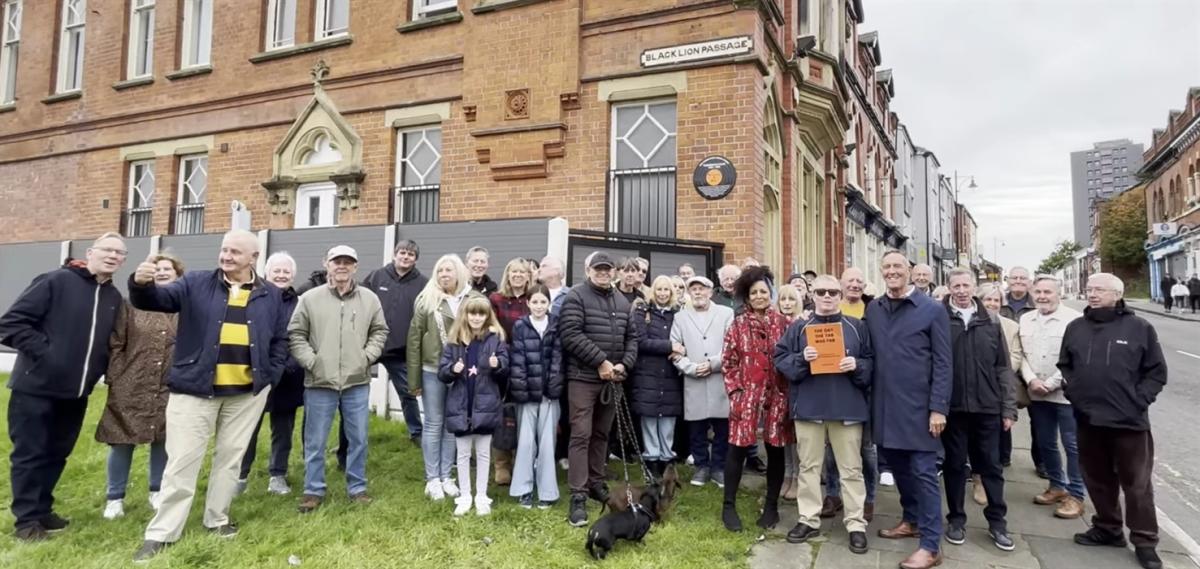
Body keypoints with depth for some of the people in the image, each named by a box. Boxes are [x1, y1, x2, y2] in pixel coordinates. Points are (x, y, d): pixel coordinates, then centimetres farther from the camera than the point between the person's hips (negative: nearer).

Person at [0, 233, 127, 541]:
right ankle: (26, 518, 14)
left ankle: (41, 509, 29)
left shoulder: (115, 298, 8)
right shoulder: (55, 281, -10)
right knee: (29, 454, 4)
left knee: (56, 454, 15)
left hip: (76, 392, 6)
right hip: (36, 387, -6)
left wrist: (101, 370, 2)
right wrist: (41, 352, -16)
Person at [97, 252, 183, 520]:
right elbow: (115, 344, 1)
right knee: (123, 441, 5)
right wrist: (114, 378, -5)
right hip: (132, 386, 0)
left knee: (163, 440, 10)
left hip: (171, 387, 1)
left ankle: (157, 492, 26)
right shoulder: (132, 304, 2)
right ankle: (115, 497, 20)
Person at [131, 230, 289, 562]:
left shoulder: (271, 296, 6)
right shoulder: (196, 284, 2)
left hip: (247, 391, 2)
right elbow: (157, 299, -8)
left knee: (231, 457, 13)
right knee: (182, 461, 2)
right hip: (195, 388, -2)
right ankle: (162, 532, 13)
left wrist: (271, 377, 1)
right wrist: (141, 285, -30)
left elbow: (280, 340, 11)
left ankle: (217, 518, 29)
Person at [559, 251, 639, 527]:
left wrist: (624, 364, -4)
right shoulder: (576, 297, -7)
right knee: (581, 435, -6)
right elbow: (572, 335, -17)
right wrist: (601, 361, -17)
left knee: (601, 434, 15)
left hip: (612, 378, 6)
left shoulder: (622, 301, 13)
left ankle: (596, 484, 29)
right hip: (583, 377, -6)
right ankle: (578, 496, -2)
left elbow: (632, 336, 13)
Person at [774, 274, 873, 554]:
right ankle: (809, 520, 22)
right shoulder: (798, 328, 5)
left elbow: (872, 363, 5)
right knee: (809, 466, 10)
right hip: (808, 407, 1)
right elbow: (780, 360, 1)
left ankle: (856, 524, 17)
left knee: (851, 468, 7)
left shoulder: (856, 327, 5)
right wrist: (801, 359, -16)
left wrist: (857, 366, -15)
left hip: (847, 407, 0)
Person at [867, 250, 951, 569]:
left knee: (923, 473, 0)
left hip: (918, 406, -4)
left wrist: (938, 408, -12)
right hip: (884, 406, 5)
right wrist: (871, 399, 5)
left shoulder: (932, 310, -5)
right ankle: (911, 521, 35)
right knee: (897, 467, 16)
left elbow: (942, 363, -7)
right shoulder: (873, 310, 7)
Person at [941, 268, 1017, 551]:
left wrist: (1008, 407, 3)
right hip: (952, 406, -2)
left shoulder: (991, 322, 5)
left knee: (991, 465, 10)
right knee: (954, 465, 9)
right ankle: (956, 519, 22)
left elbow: (1003, 368, 7)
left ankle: (997, 522, 23)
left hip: (987, 406, 2)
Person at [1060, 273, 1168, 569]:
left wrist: (1138, 401, -9)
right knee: (1098, 479, 15)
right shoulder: (1075, 328, 6)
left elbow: (1156, 371, -1)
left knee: (1137, 483, 6)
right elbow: (1065, 365, 15)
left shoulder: (1139, 327, -3)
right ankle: (1107, 528, 31)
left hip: (1129, 420, -3)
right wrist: (1073, 394, 2)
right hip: (1088, 419, 4)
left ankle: (1144, 541, 19)